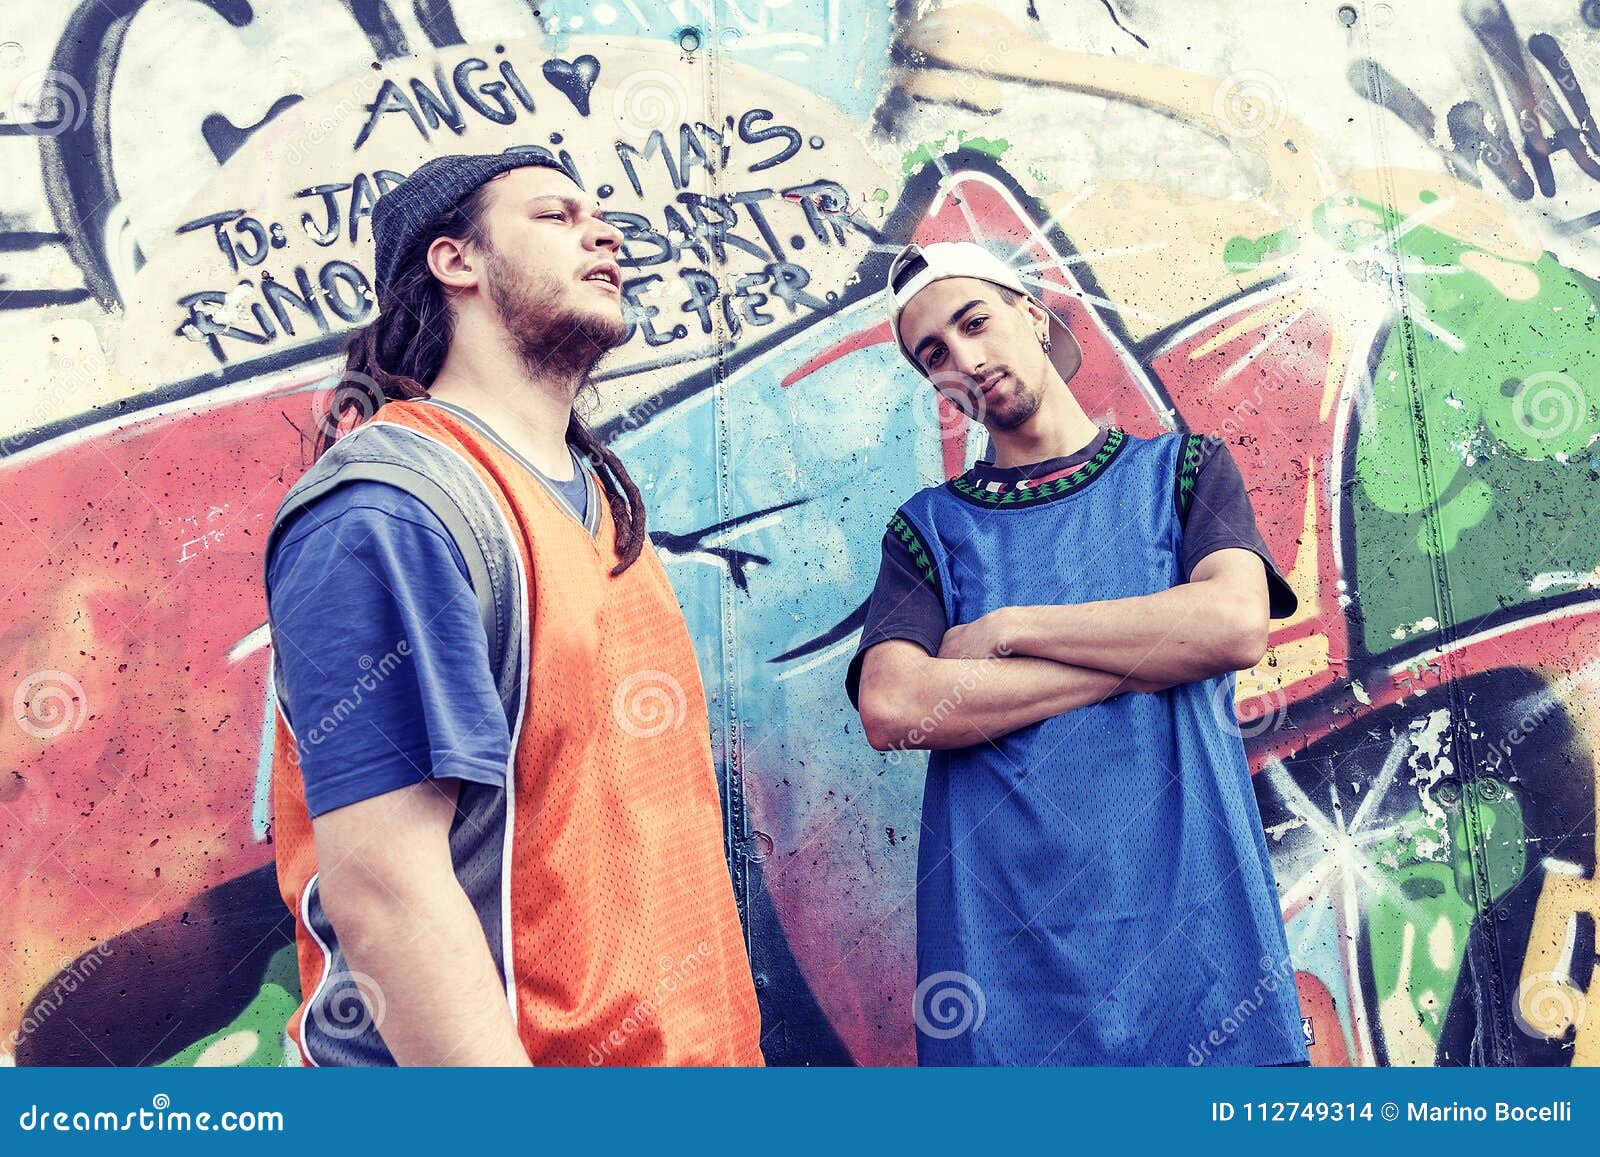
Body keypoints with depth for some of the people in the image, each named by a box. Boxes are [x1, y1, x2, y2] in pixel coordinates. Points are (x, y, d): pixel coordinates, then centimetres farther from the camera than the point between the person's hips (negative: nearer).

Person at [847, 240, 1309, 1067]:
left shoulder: (1182, 470, 10)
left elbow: (1237, 623, -10)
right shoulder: (928, 527, 9)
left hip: (1194, 929, 0)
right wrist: (1150, 652, -10)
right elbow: (890, 709, -10)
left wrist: (1006, 630, -6)